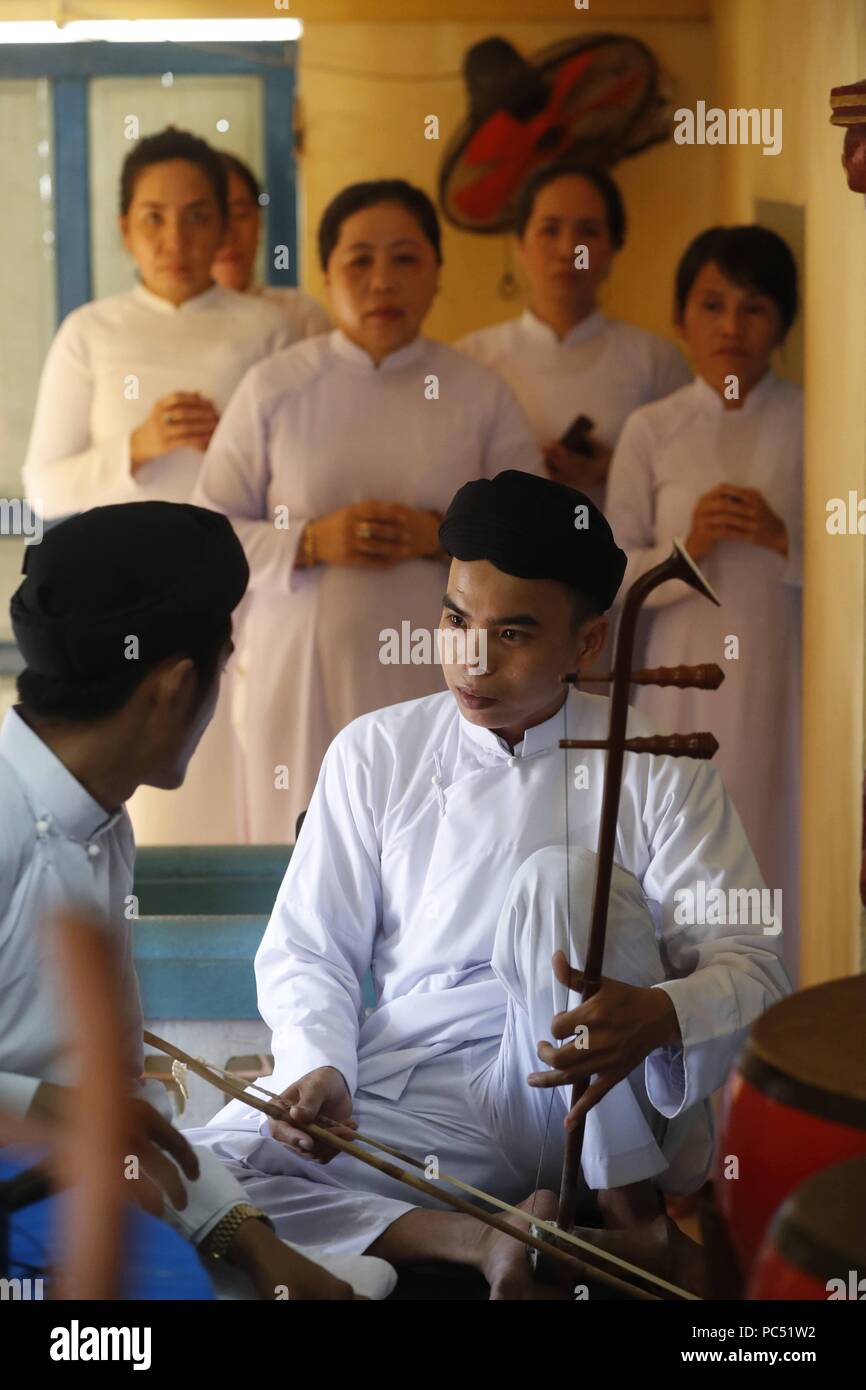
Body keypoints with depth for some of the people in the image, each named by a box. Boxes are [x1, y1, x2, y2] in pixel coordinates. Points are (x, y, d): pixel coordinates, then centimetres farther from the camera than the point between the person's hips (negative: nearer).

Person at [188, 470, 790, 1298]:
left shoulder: (652, 769, 1)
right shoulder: (376, 753, 7)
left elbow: (750, 966, -5)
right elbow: (307, 949, 7)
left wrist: (657, 1014, -29)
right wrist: (320, 1067, -15)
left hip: (602, 1099, -1)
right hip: (428, 1092, 2)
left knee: (562, 877, -29)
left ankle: (625, 1204, -20)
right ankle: (485, 1238, -26)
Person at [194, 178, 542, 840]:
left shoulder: (480, 395, 6)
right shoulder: (274, 388, 3)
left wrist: (443, 537, -12)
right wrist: (314, 542, -12)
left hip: (436, 683, 1)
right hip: (304, 680, -1)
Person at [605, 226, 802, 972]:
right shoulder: (651, 432, 3)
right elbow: (612, 574, 2)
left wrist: (785, 541, -16)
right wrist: (686, 549, -14)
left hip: (784, 680, 0)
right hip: (687, 682, 1)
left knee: (780, 855, 2)